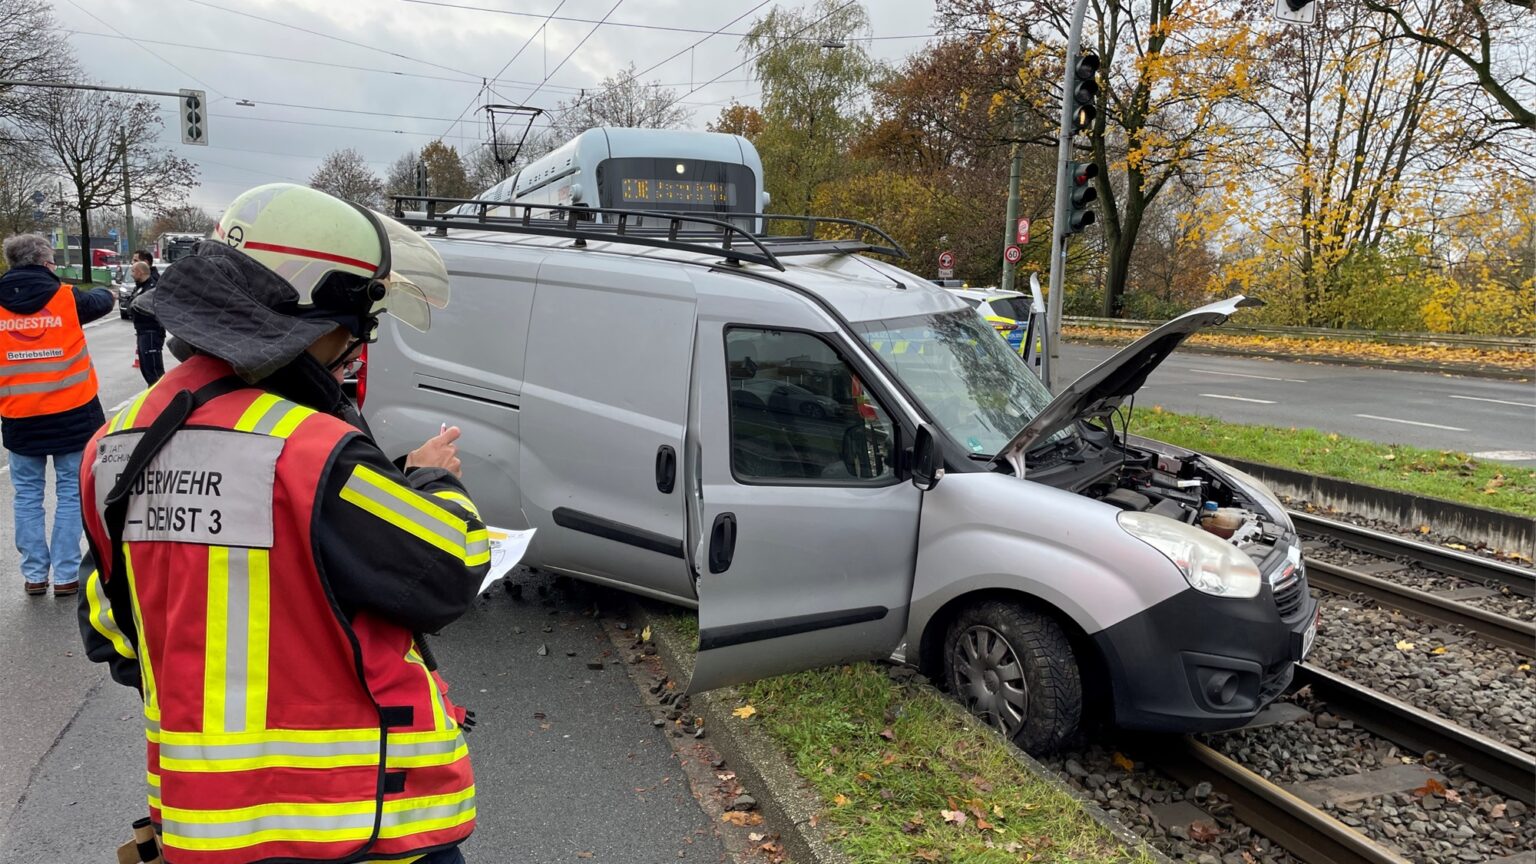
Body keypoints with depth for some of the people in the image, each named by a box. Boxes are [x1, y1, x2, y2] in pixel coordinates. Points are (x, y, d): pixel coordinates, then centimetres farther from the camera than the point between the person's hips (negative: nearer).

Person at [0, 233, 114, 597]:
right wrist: (102, 291, 36)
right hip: (72, 413, -2)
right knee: (70, 493, 7)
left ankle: (35, 574, 16)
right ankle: (65, 575, 8)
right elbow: (102, 302, 14)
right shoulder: (66, 297, -6)